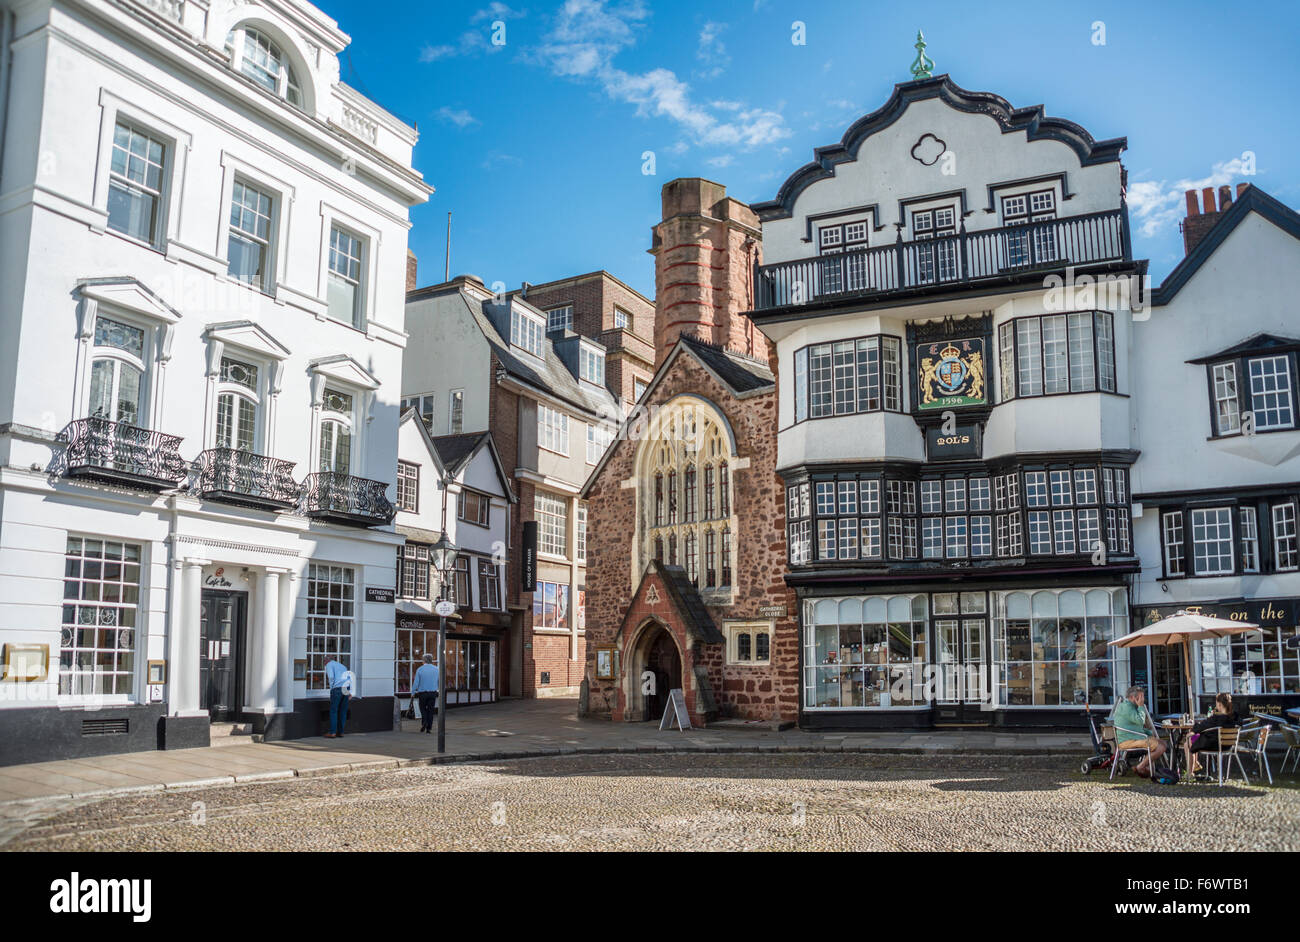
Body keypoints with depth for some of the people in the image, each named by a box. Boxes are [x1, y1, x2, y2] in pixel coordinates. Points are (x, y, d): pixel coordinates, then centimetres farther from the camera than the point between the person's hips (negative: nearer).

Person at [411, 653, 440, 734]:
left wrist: (413, 692, 5)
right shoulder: (436, 669, 2)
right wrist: (439, 691, 21)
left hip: (423, 693, -2)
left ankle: (424, 722, -10)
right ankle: (429, 728, 6)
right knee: (430, 710, 7)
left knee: (423, 709, 13)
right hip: (433, 693, 2)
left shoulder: (420, 669, -5)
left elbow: (416, 682, -5)